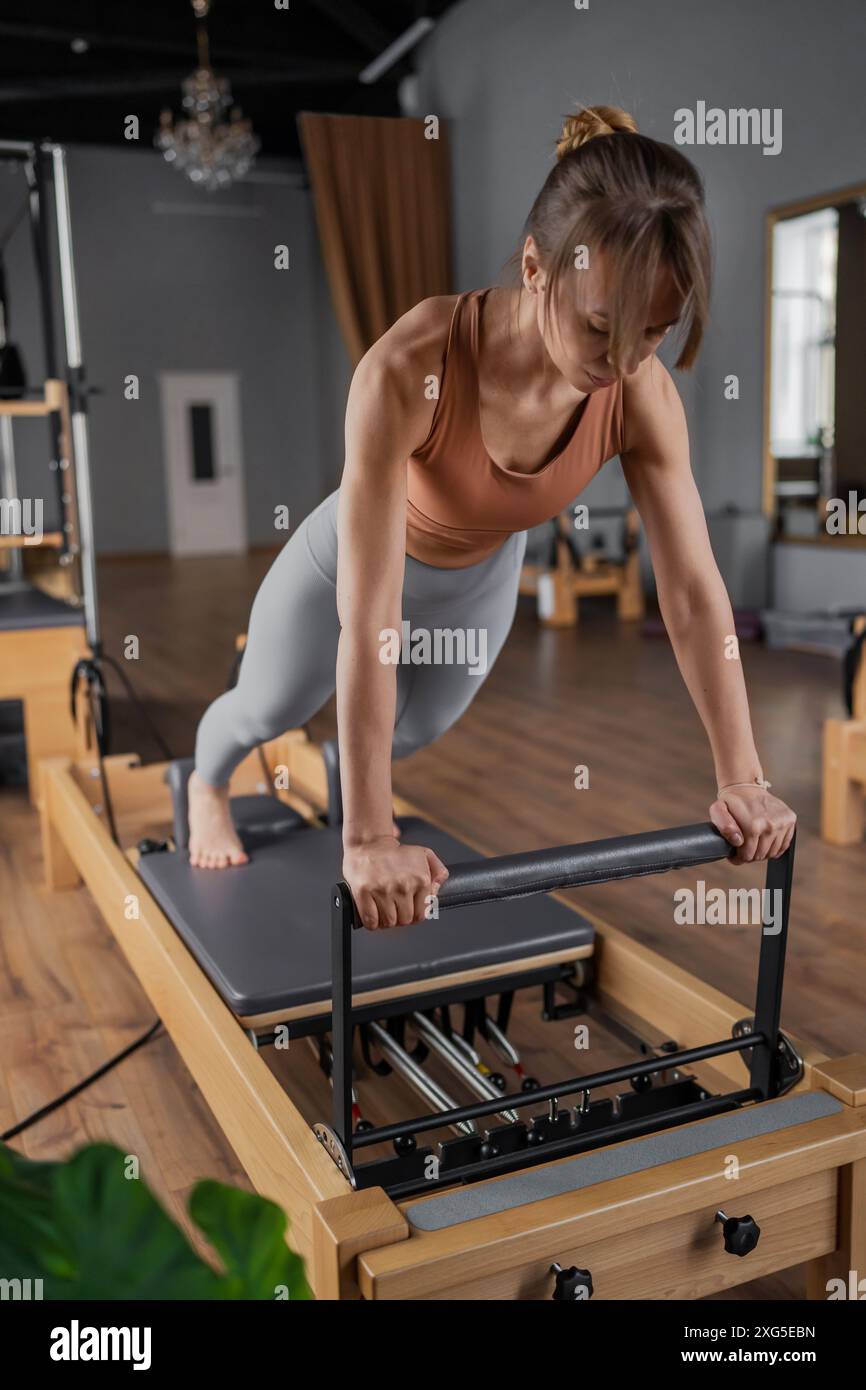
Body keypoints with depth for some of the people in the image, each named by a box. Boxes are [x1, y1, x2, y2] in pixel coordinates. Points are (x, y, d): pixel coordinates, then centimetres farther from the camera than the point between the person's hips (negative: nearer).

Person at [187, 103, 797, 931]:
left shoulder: (643, 394, -31)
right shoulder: (410, 371, -44)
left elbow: (695, 594, -24)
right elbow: (368, 624, -45)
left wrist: (743, 781, -23)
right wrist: (370, 841, -44)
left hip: (483, 579, 4)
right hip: (352, 561, -3)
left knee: (417, 730, 25)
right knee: (269, 709, 19)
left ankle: (336, 782, 61)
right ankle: (207, 783, 56)